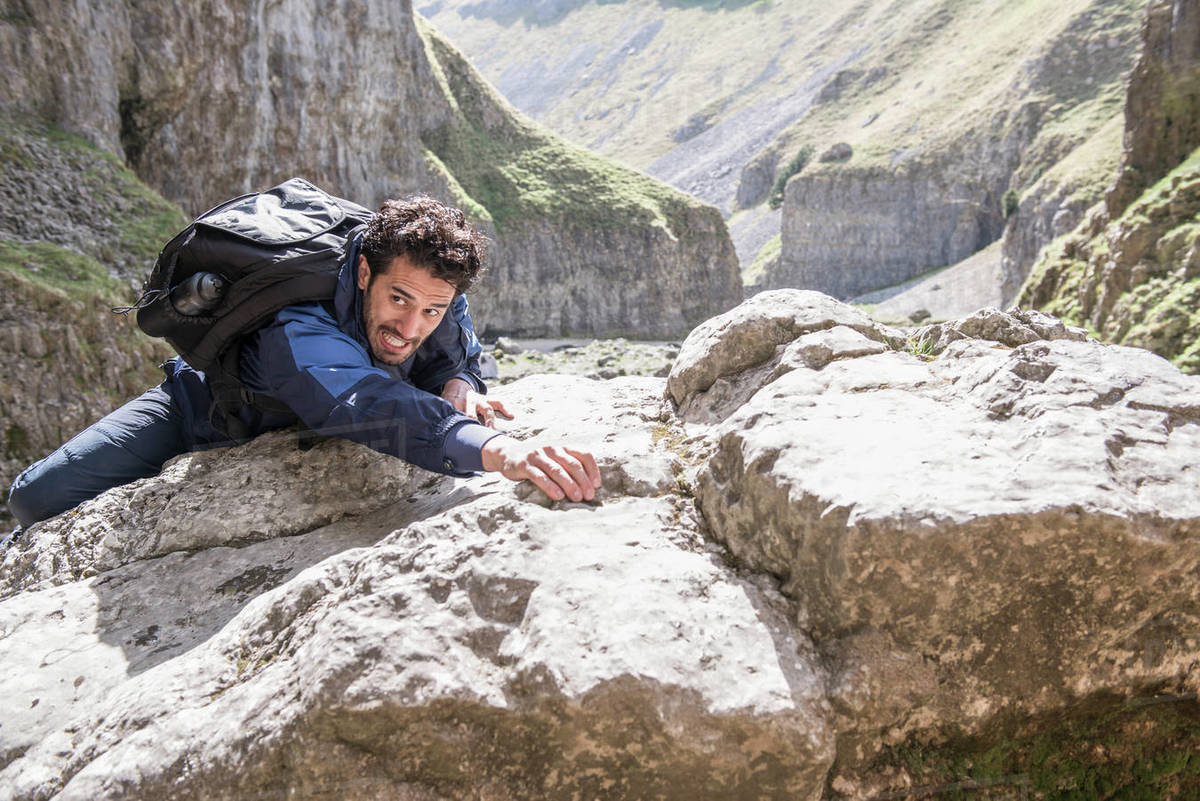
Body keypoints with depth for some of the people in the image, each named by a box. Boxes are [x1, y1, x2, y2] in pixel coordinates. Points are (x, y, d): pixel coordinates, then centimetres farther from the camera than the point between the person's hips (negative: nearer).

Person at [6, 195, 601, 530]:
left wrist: (456, 386, -36)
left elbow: (454, 359, -9)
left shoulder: (438, 304, -28)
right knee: (41, 495, -18)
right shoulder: (298, 332, -48)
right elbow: (367, 406, -67)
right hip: (207, 415, -5)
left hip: (285, 440, 6)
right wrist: (497, 450, -84)